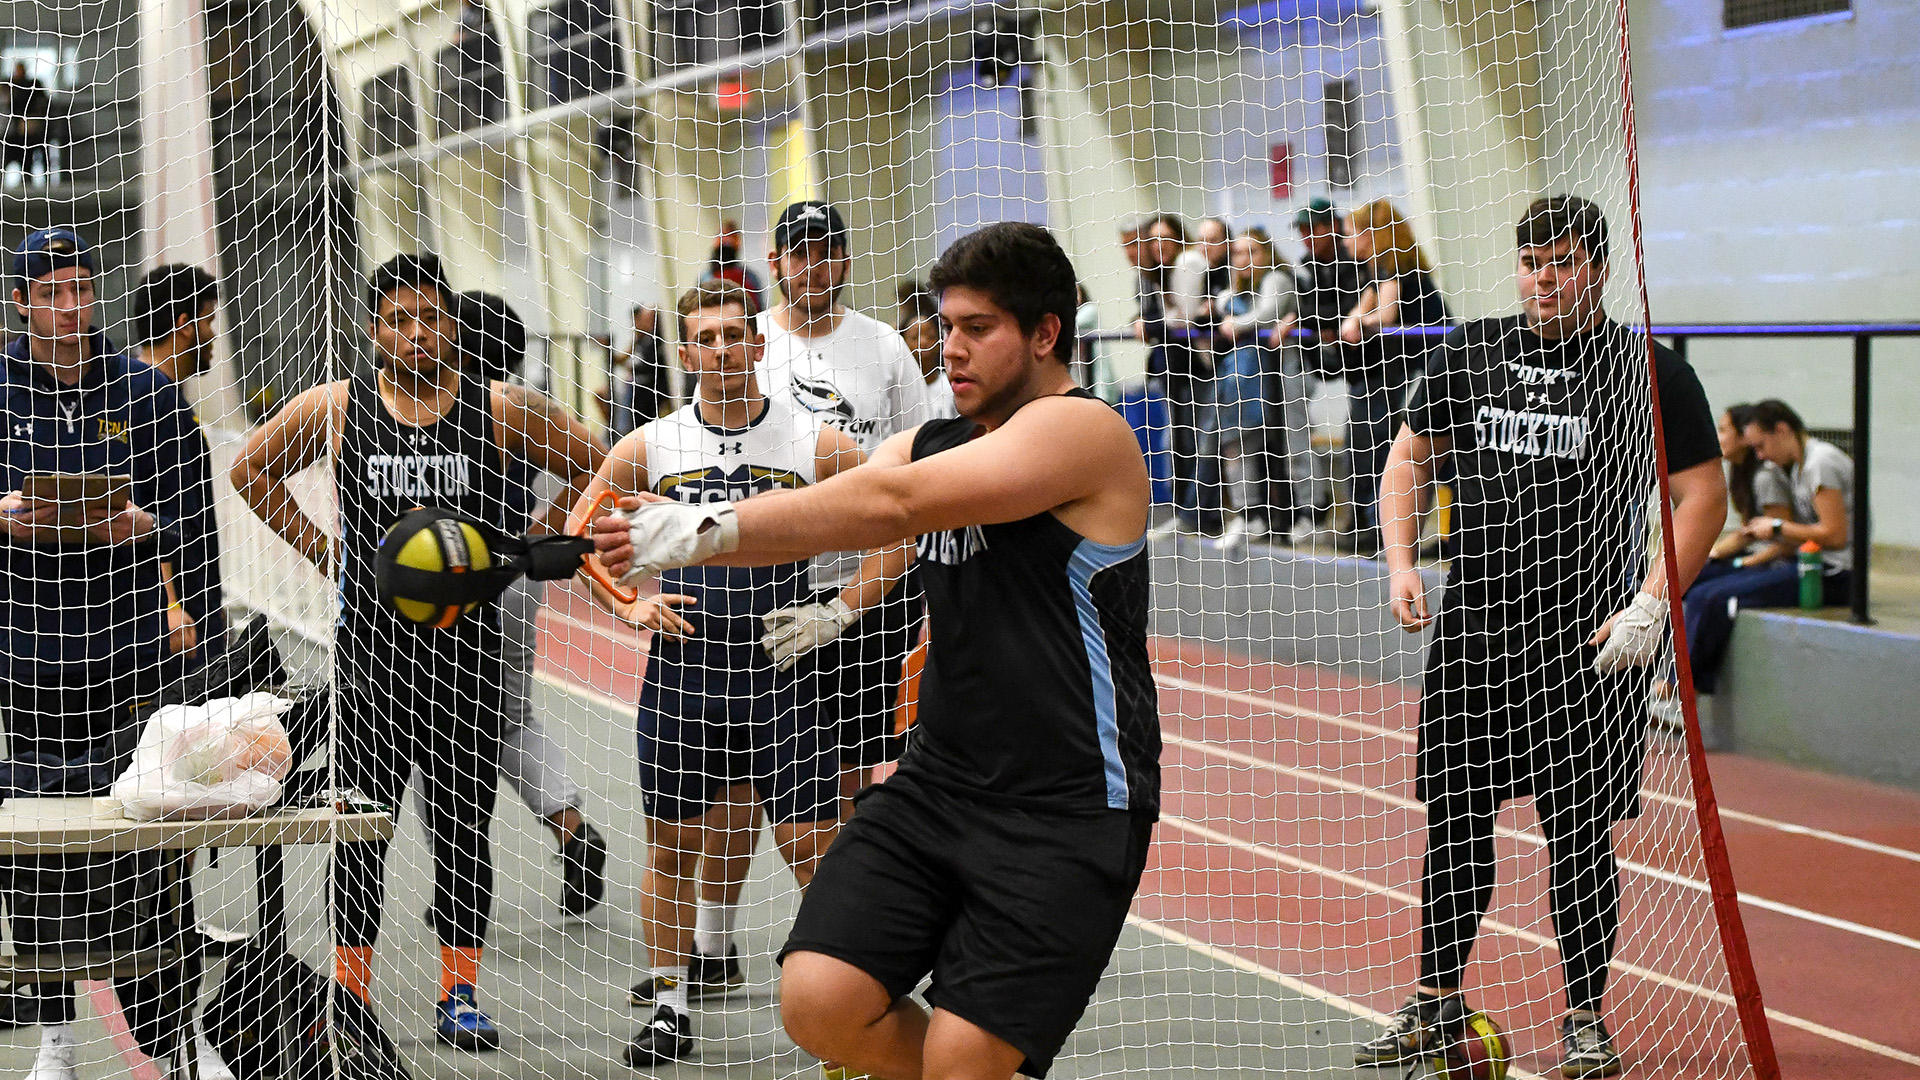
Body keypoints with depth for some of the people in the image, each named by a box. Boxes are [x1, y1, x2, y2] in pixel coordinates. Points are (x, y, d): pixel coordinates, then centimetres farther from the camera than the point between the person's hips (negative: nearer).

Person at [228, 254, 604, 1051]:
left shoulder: (500, 409, -1)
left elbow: (591, 468, 9)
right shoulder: (336, 408, 0)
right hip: (370, 643, 0)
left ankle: (458, 994, 15)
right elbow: (252, 468, 14)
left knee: (463, 822, 6)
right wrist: (322, 550, 7)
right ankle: (349, 991, 13)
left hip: (467, 644, 0)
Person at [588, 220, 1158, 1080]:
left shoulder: (1083, 430, -12)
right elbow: (809, 523, 0)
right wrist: (671, 537, -19)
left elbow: (891, 503, -23)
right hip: (939, 782, 7)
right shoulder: (931, 444, 14)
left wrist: (712, 526, -25)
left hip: (1067, 814, -7)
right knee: (817, 1002, -6)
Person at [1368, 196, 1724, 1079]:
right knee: (1454, 817, 9)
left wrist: (1652, 606, -14)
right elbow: (1409, 454, 18)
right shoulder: (1469, 353, 8)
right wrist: (1401, 563, 4)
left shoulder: (1650, 371, -3)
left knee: (1580, 833, 1)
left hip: (1586, 641, -4)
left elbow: (1701, 494, -4)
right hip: (1473, 626, 4)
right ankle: (1437, 1005, 21)